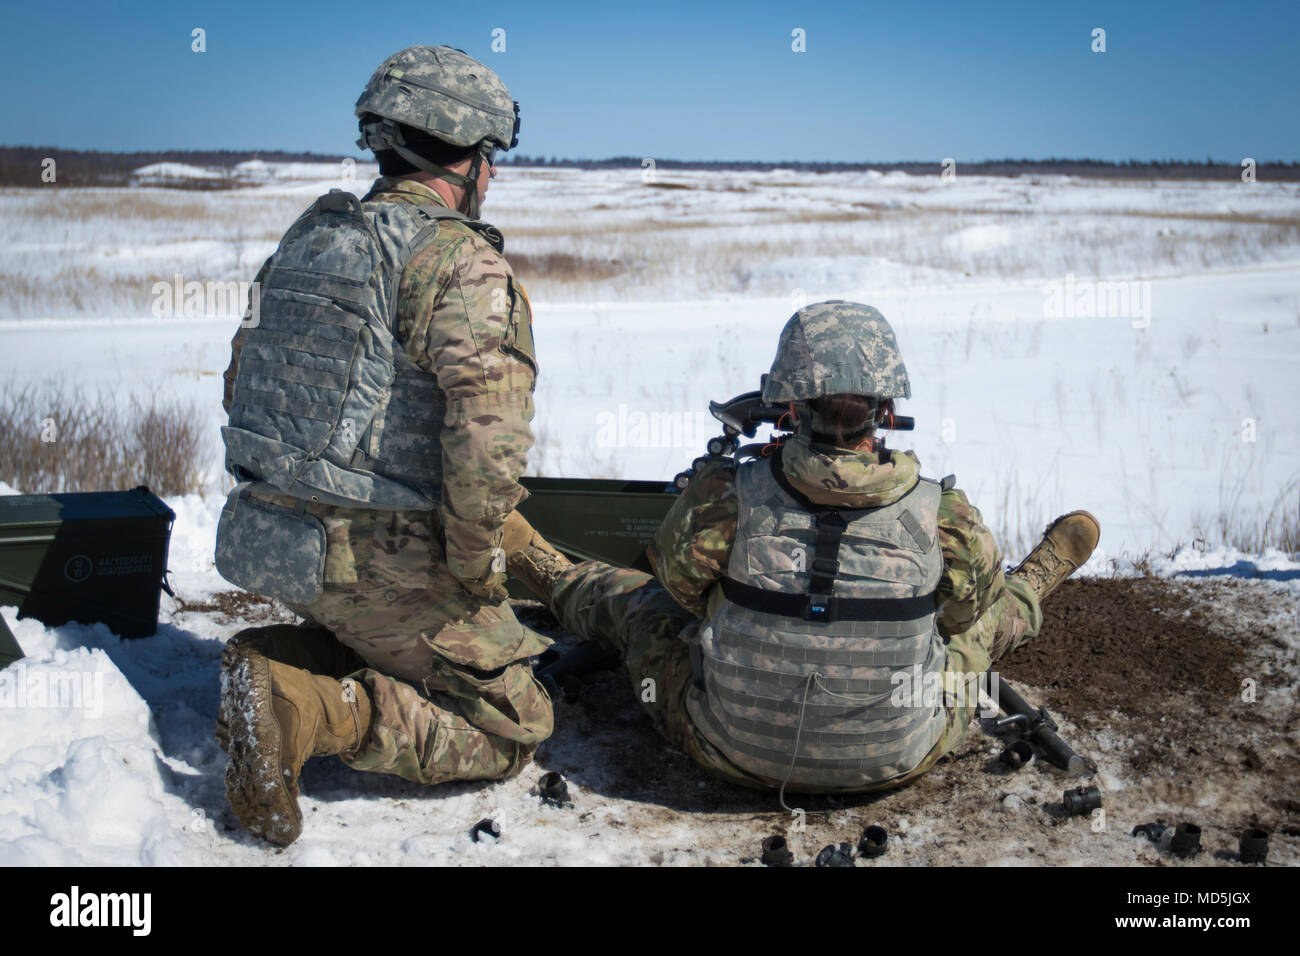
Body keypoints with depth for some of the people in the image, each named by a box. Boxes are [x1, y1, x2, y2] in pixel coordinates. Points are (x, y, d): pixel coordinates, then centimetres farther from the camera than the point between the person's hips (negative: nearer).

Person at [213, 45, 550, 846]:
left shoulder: (307, 240, 9)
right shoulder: (463, 264, -16)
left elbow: (242, 385, 17)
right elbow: (490, 433, -30)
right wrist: (476, 562, -15)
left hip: (274, 540, 8)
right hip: (390, 563, -8)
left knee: (383, 640, 33)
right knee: (513, 730, 6)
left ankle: (273, 661, 6)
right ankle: (316, 713, -13)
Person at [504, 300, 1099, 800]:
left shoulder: (723, 499, -24)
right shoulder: (947, 518, -21)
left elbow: (681, 585, -3)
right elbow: (970, 609, 1)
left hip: (733, 752, 0)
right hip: (897, 761, 1)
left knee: (632, 599, 25)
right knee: (990, 619, 29)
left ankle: (537, 567, 54)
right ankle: (1044, 574, 62)